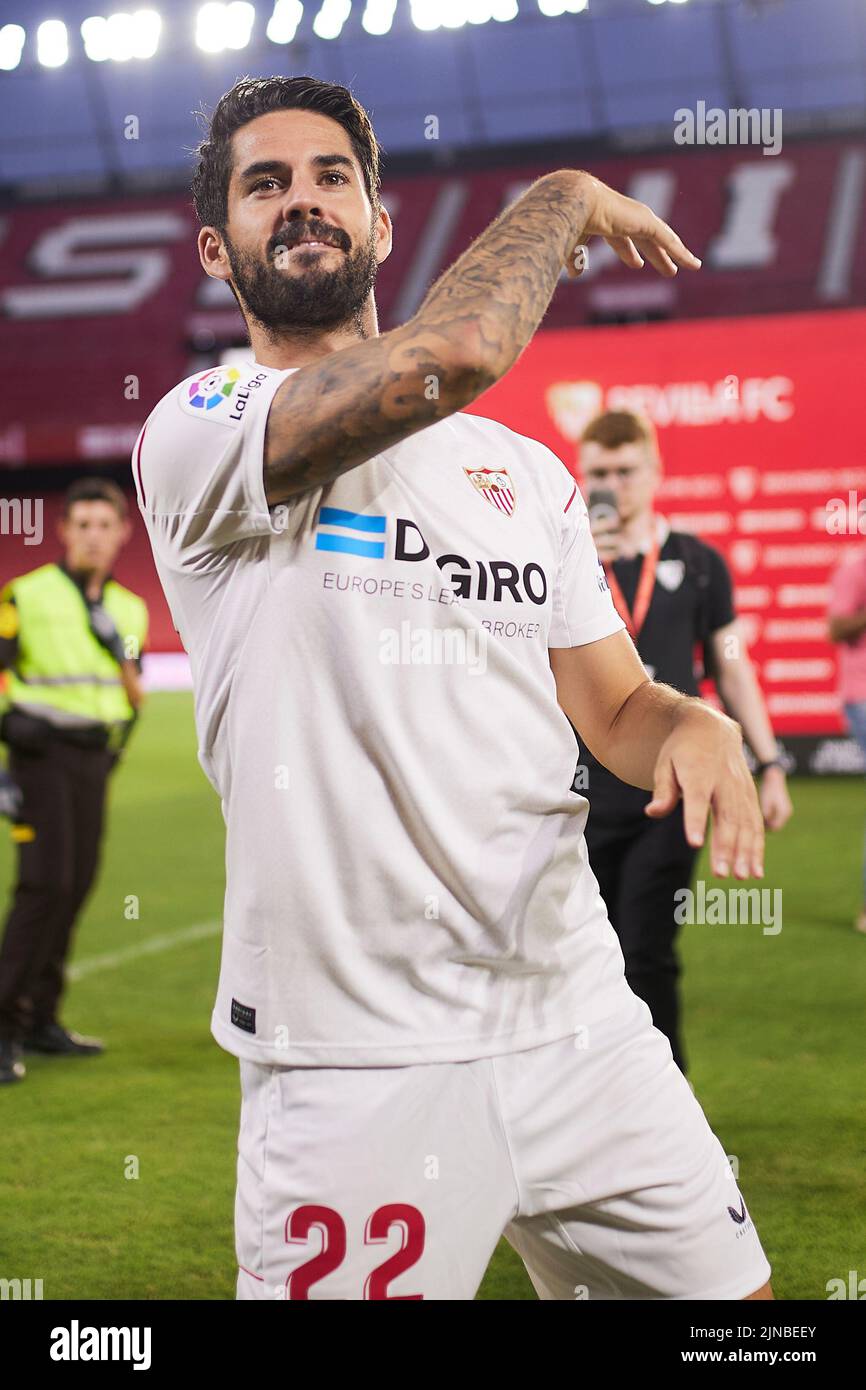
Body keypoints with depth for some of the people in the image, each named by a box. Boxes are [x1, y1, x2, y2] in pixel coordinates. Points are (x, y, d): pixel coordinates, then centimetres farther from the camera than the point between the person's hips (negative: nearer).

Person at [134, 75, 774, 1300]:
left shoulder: (527, 471, 15)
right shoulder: (196, 434, -7)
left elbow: (615, 702, 17)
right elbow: (455, 351, -23)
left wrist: (695, 727, -7)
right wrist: (565, 196, -4)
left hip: (583, 1027, 6)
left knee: (730, 1292, 9)